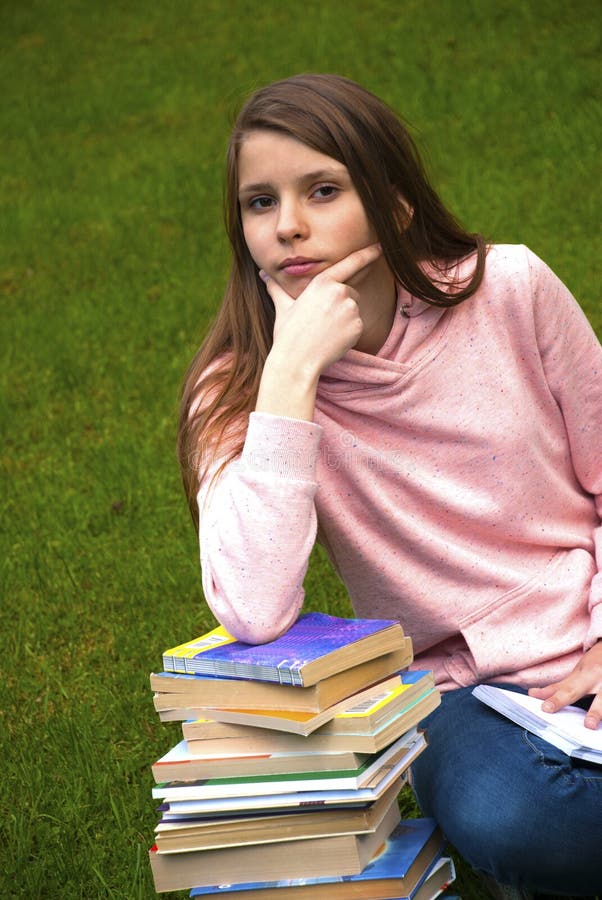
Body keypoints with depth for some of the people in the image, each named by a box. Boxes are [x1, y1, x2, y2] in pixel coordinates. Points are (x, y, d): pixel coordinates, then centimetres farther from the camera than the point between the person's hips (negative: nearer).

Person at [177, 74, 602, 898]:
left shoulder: (509, 289, -4)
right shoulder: (241, 389, -7)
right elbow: (253, 616, -25)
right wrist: (293, 372, -25)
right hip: (459, 691, -1)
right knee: (503, 821, -34)